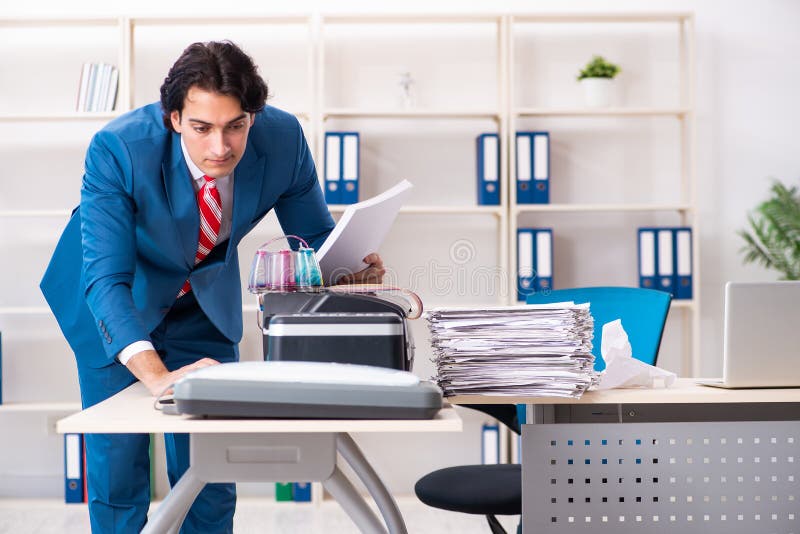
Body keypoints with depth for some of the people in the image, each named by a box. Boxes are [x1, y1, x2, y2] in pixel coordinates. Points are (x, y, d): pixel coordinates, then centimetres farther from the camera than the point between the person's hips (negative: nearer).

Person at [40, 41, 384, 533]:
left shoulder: (283, 138, -25)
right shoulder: (118, 149, -33)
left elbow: (316, 236, -10)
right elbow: (106, 279, -37)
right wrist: (157, 376, -51)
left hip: (205, 301, 2)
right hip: (116, 307, -2)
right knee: (117, 470, 0)